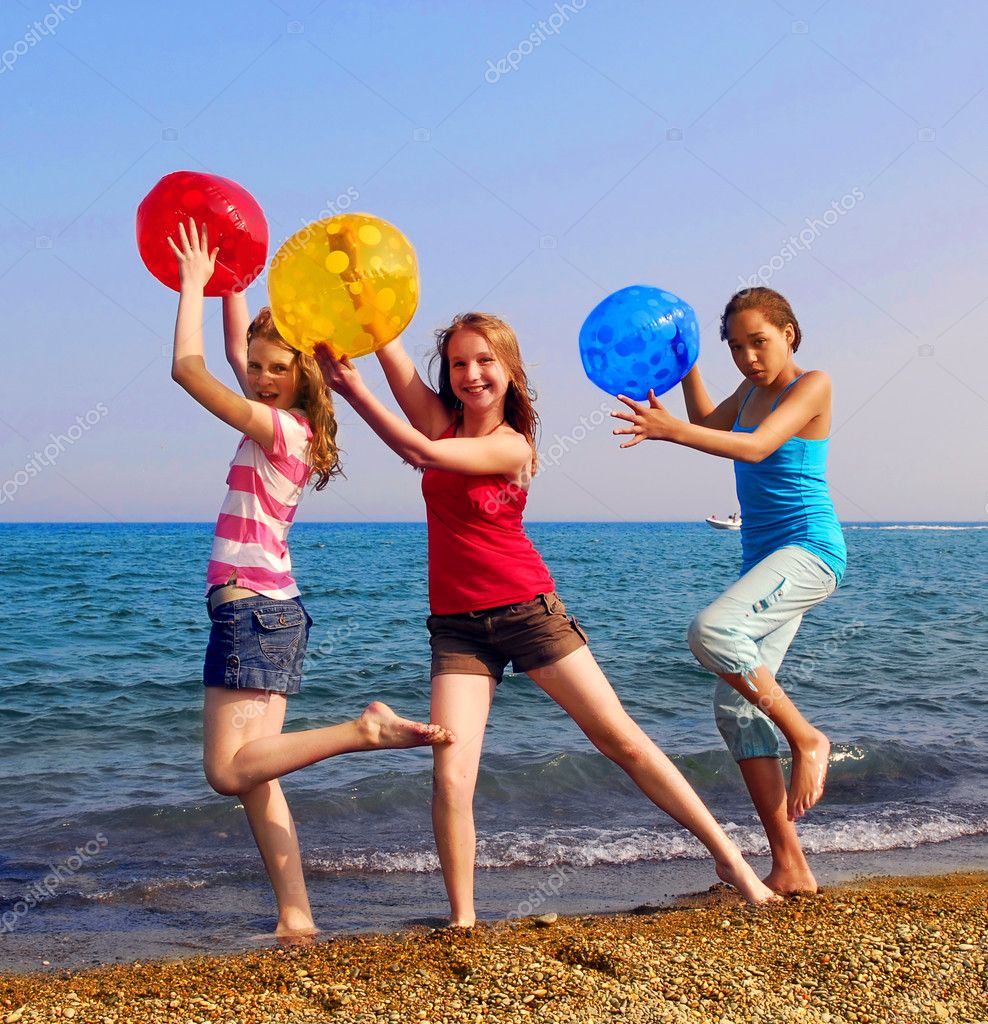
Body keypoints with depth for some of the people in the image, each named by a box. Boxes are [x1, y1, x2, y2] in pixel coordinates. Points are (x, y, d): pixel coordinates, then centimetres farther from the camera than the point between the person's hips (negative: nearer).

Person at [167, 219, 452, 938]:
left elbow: (188, 368, -15)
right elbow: (235, 350, 29)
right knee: (254, 777, 5)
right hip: (269, 610, 9)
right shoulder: (284, 421, 13)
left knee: (231, 771, -13)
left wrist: (194, 283, -5)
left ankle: (364, 729, -16)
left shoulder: (281, 427, -11)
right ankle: (296, 917, 3)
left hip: (253, 608, -9)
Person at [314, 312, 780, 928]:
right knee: (451, 778, -12)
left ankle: (728, 857, 11)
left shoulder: (512, 446, -8)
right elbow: (386, 345, -6)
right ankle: (462, 919, 1)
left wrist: (354, 390, -21)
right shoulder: (441, 419, 5)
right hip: (457, 627, 3)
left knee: (623, 739, 0)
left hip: (528, 610, -3)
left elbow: (421, 452, -21)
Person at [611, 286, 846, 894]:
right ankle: (790, 869, 0)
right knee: (736, 708, -3)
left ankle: (807, 739, -11)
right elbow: (710, 425, 34)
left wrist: (670, 429, -32)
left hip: (810, 551, -9)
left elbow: (756, 446, -21)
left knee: (712, 630, -33)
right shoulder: (751, 392, 17)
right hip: (764, 562, 9)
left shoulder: (813, 385, -6)